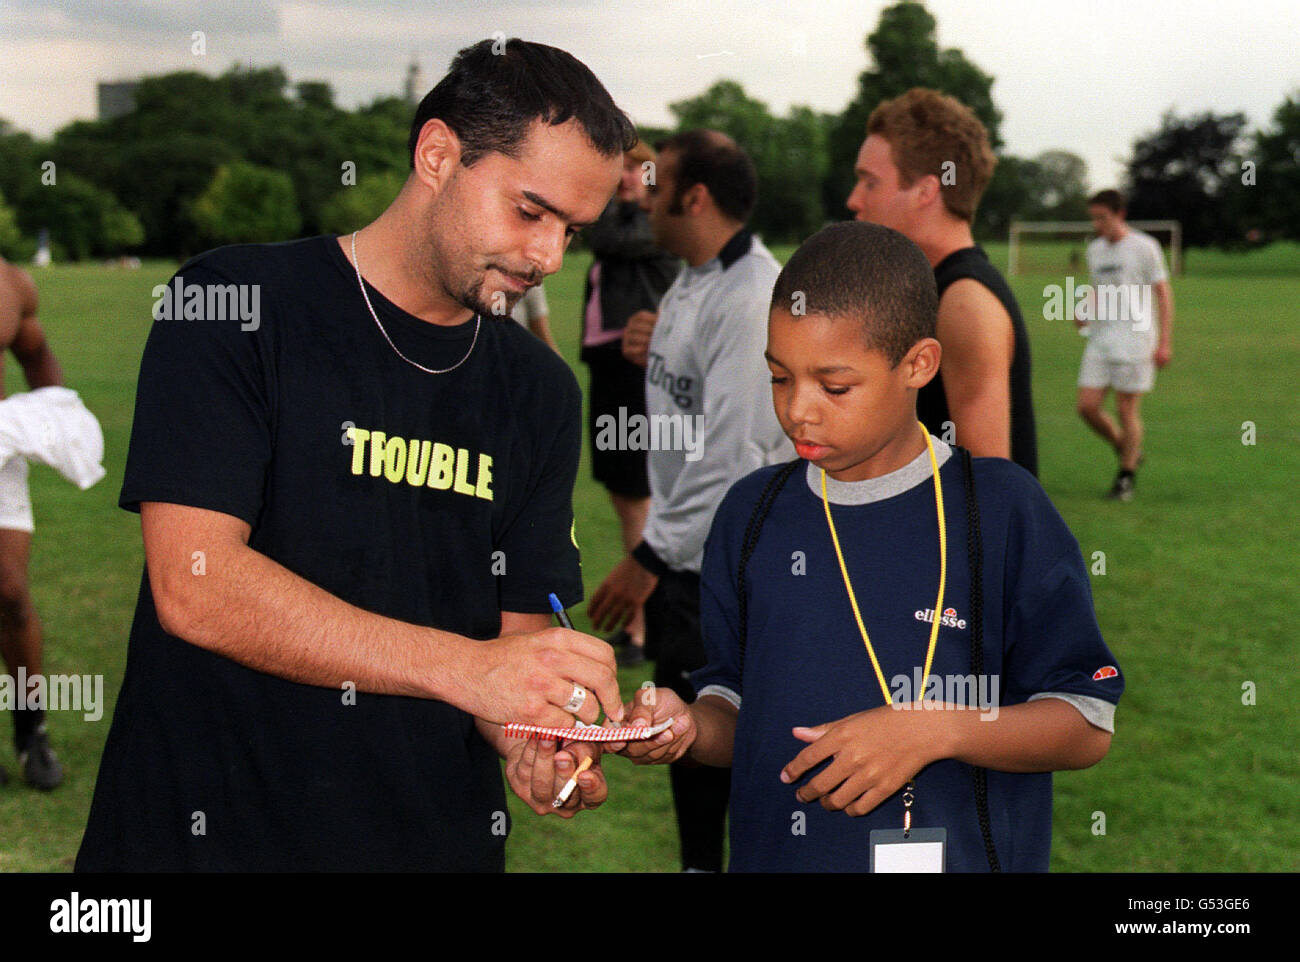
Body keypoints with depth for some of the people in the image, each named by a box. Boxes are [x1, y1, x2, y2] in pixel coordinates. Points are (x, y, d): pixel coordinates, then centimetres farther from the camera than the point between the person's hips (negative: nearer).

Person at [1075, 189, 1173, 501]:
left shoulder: (1144, 247, -5)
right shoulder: (1095, 249, 12)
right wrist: (1086, 311, 3)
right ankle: (1126, 451, 22)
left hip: (1134, 338, -6)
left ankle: (1126, 478, 12)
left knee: (1127, 409, -2)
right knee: (1087, 406, -3)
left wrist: (1164, 342, -9)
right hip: (1099, 338, 6)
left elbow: (1163, 293, -4)